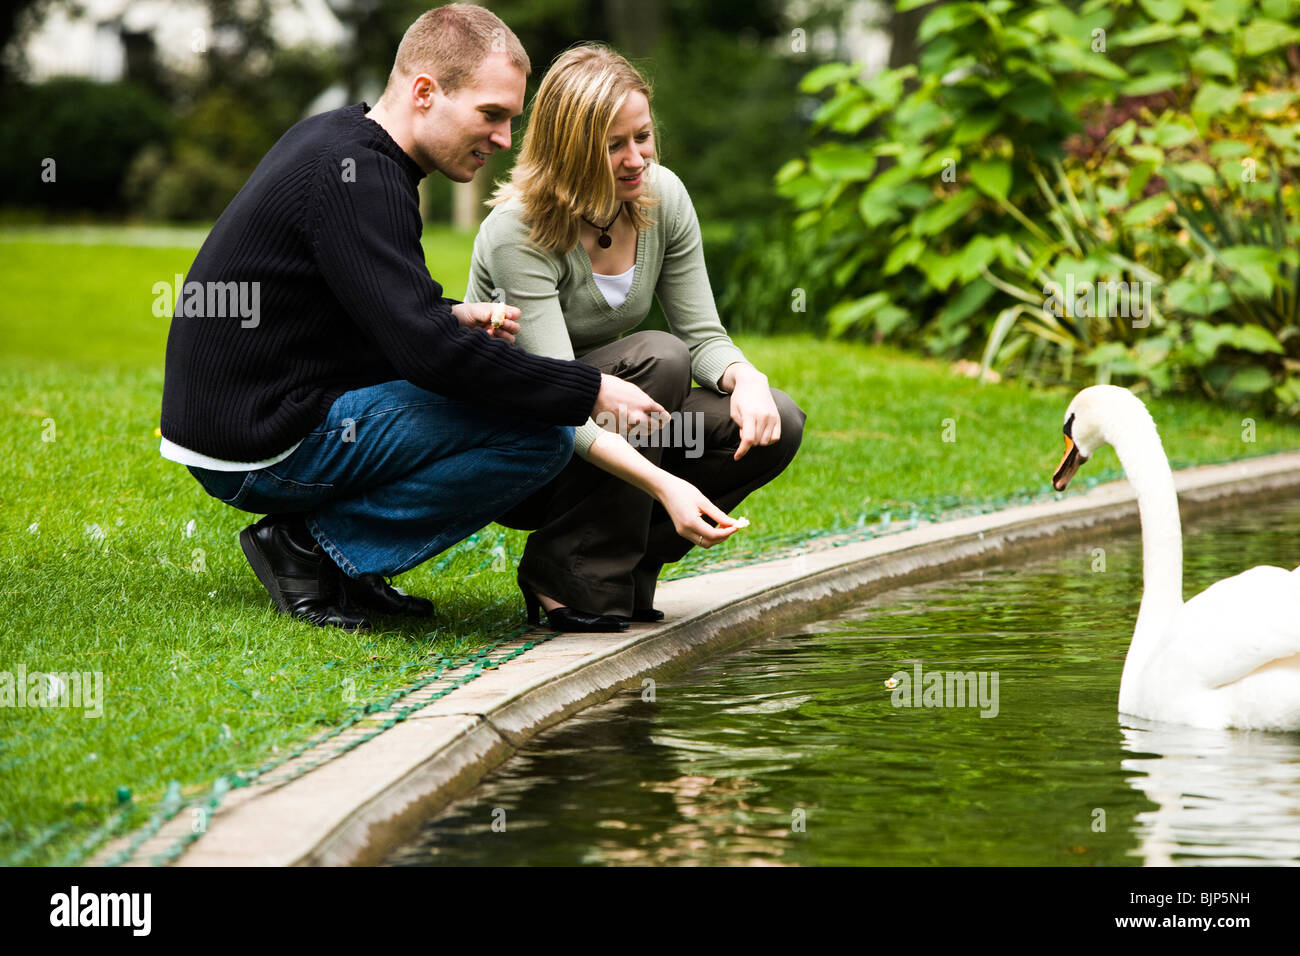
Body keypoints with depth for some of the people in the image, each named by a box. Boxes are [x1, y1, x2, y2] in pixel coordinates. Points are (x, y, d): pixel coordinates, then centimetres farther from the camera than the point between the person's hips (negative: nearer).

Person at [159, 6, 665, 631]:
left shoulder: (337, 139, 13)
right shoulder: (355, 175, -19)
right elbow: (429, 352, -25)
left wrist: (456, 318, 5)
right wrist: (591, 392, -19)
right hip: (262, 450, -10)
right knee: (540, 435, -15)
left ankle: (319, 543, 11)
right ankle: (315, 545, -7)